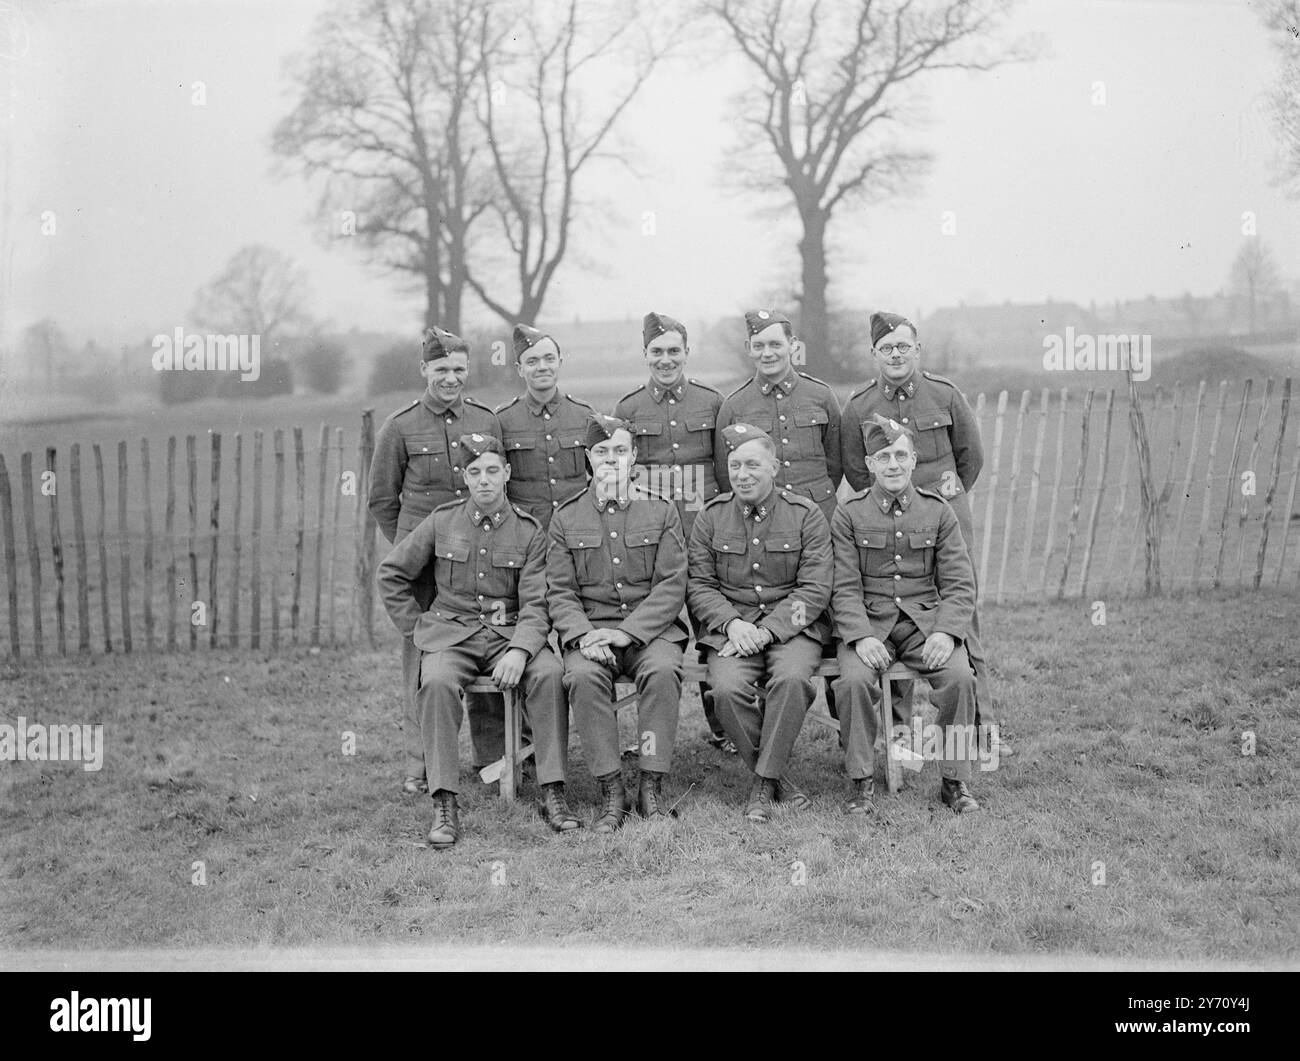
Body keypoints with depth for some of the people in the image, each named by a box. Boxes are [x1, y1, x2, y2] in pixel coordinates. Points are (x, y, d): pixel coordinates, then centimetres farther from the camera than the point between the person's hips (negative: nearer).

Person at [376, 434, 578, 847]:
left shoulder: (529, 532, 3)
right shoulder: (442, 522, 5)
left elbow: (535, 604, -5)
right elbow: (391, 575, 14)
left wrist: (520, 650, -23)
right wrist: (418, 627, 7)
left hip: (510, 633, 0)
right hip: (451, 634, 0)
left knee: (549, 673, -30)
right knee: (437, 681, -33)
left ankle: (552, 793, -23)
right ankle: (444, 805, -29)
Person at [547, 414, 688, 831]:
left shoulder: (662, 512, 7)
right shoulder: (566, 518, 10)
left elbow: (672, 586, -1)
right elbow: (560, 592, 5)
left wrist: (625, 632, -14)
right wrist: (583, 636, -14)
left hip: (651, 628, 0)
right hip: (589, 628, 1)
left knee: (663, 670, -33)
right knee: (583, 675, -31)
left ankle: (652, 787, -23)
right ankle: (611, 791, -23)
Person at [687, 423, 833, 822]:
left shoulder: (805, 515, 1)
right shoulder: (710, 517, 8)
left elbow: (815, 589, -4)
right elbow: (698, 585, 6)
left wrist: (767, 629, -16)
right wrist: (732, 623, -13)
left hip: (792, 624, -1)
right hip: (730, 624, 2)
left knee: (792, 678, -33)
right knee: (727, 688, -28)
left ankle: (764, 781, -17)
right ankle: (777, 775, -8)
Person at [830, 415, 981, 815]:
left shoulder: (939, 512, 7)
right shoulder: (849, 515, 3)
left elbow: (959, 584, 3)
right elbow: (845, 588, -3)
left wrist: (945, 632, -15)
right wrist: (861, 636, -20)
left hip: (926, 620, 1)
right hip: (868, 622, -1)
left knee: (960, 677, -26)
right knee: (854, 681, -30)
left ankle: (955, 780, -9)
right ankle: (862, 782, -13)